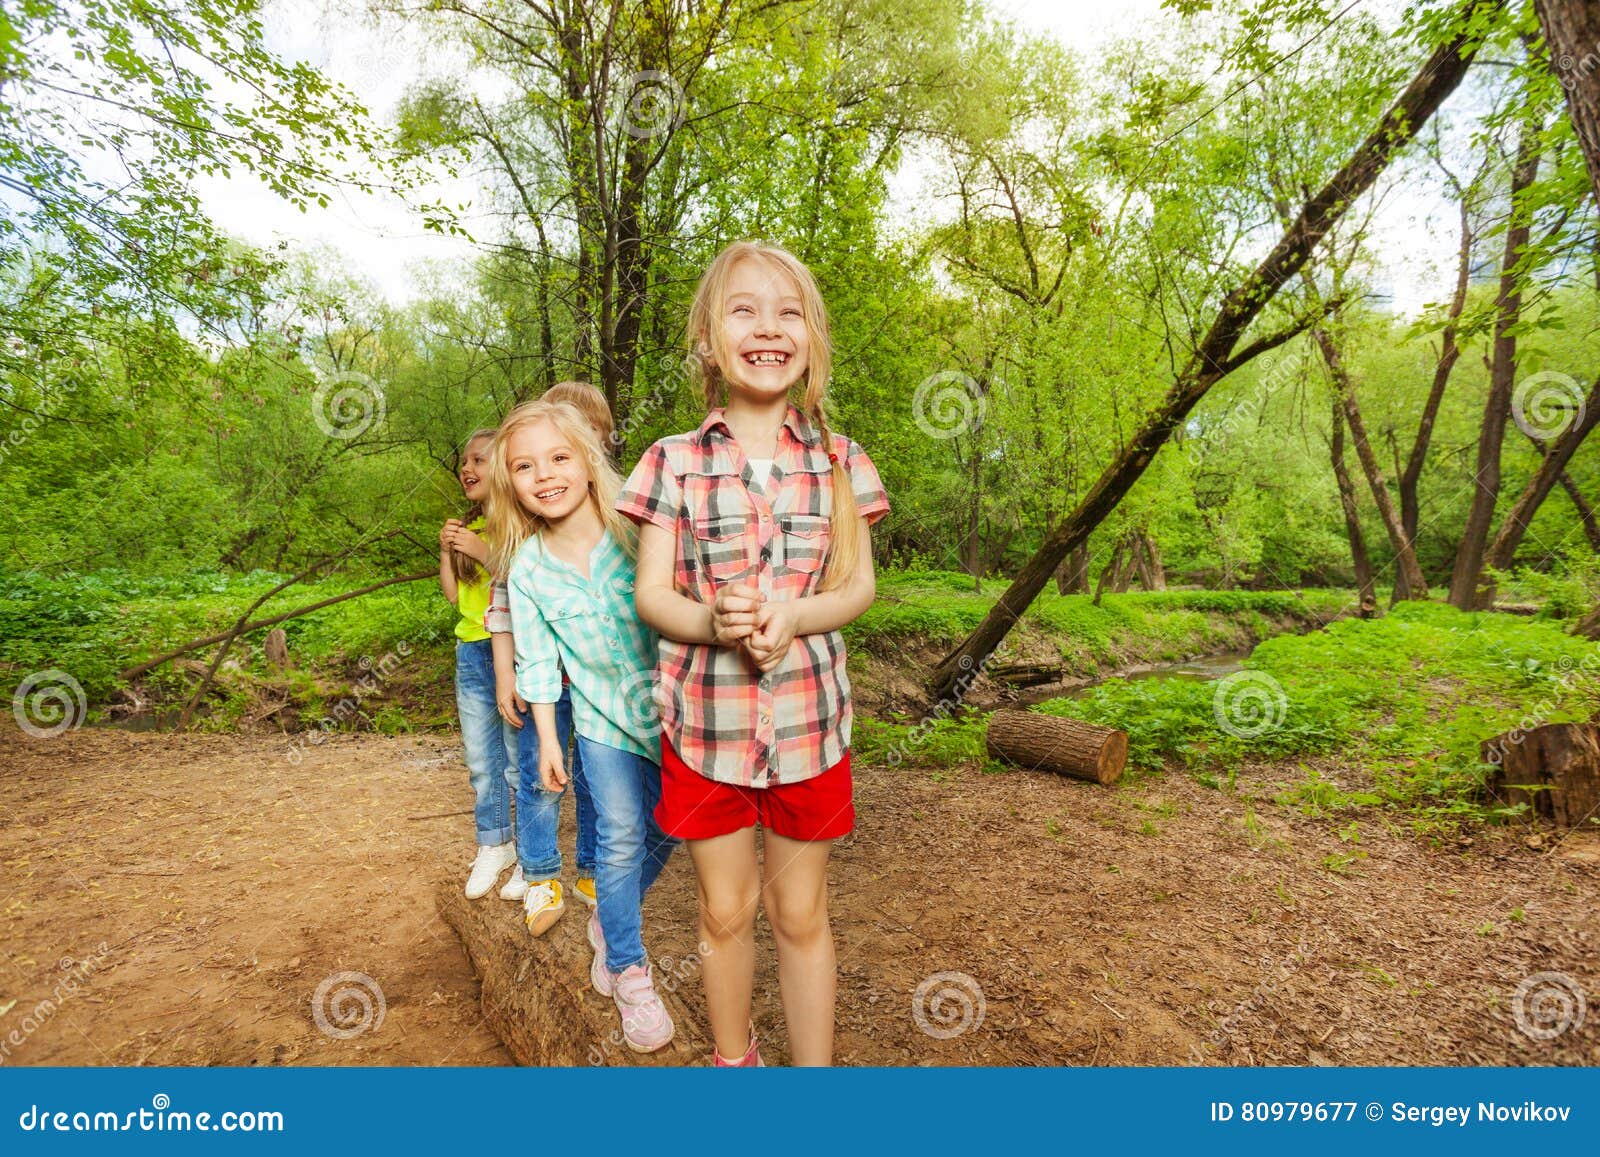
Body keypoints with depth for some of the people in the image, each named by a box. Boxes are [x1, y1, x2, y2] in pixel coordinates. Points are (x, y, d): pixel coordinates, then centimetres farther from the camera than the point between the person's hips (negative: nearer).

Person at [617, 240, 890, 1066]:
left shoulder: (839, 461, 1)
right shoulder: (674, 463, -2)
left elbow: (858, 585, 1)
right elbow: (650, 593, -3)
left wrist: (795, 615, -19)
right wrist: (711, 621, -24)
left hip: (809, 717, 0)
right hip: (704, 718, 0)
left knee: (801, 912, 14)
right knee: (725, 910, 16)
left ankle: (814, 1064, 35)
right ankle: (732, 1058, 41)